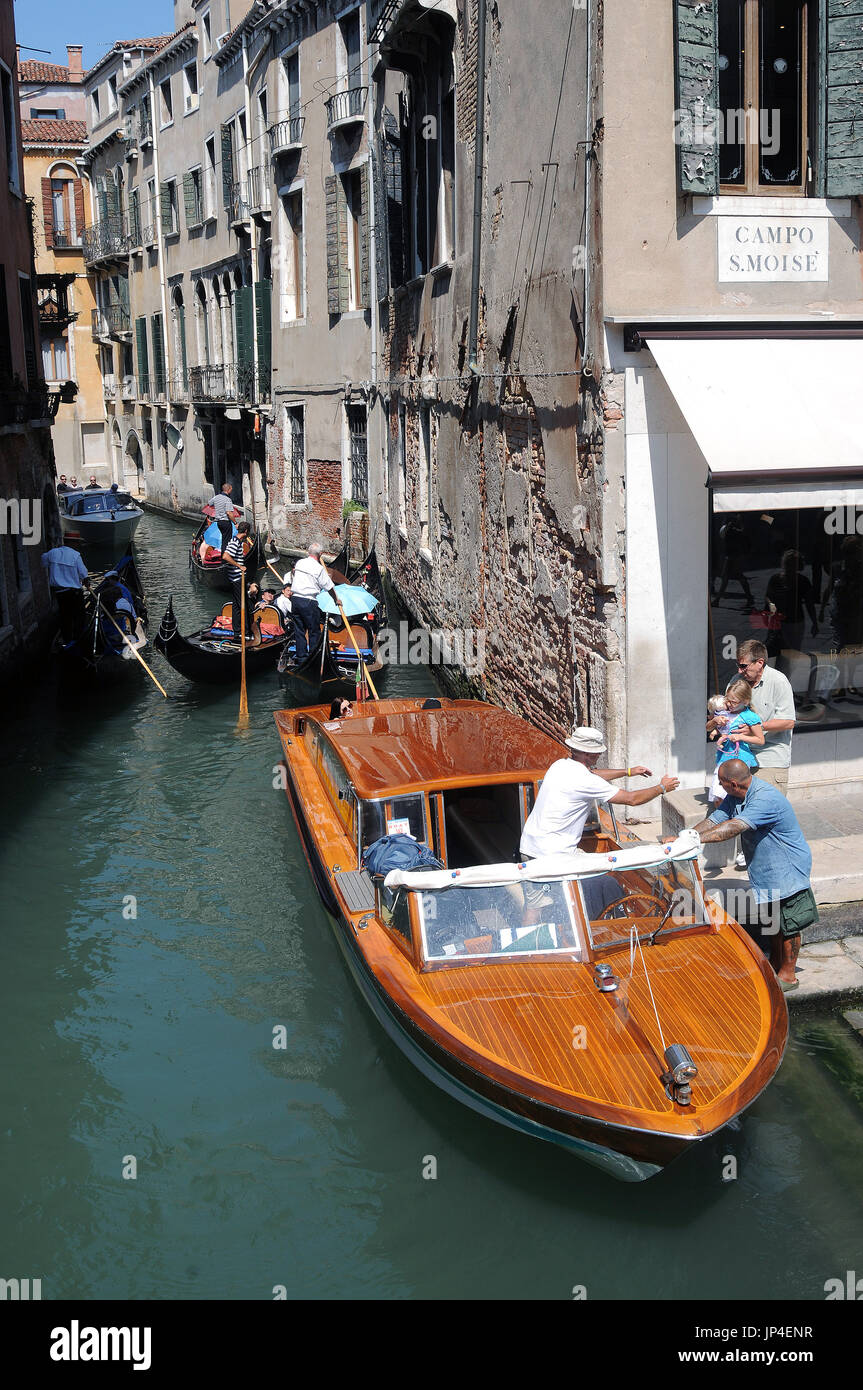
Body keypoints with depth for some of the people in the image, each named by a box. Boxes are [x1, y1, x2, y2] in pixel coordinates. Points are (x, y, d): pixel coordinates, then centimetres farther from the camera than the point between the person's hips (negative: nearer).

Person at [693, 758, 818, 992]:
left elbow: (735, 827, -42)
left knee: (789, 923, 4)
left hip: (788, 870, -9)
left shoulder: (766, 798, -33)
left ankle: (788, 975, 17)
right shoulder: (735, 796, -2)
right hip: (767, 869, 9)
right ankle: (775, 962, 36)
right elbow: (714, 820, -3)